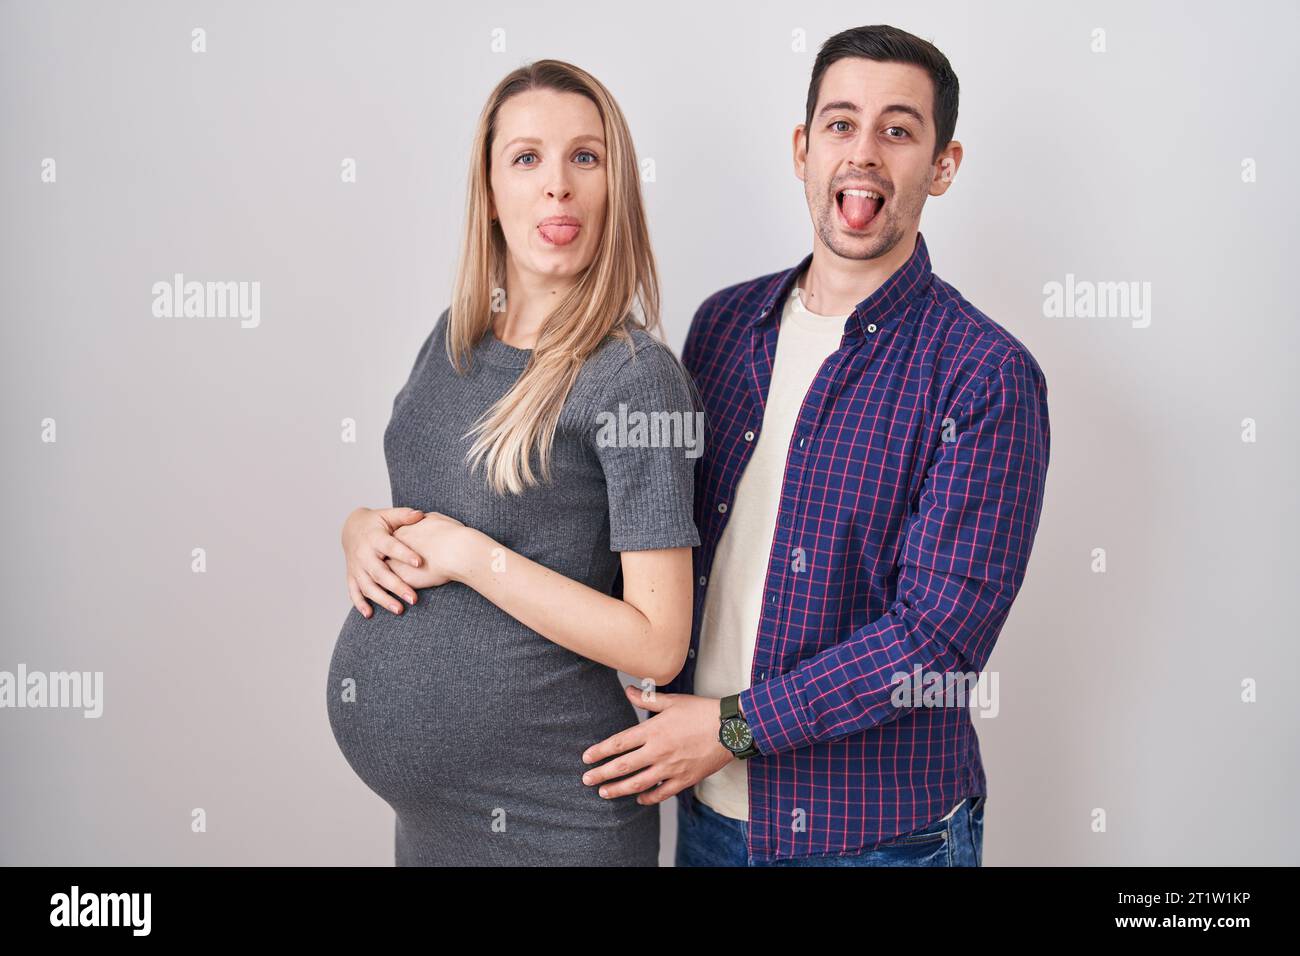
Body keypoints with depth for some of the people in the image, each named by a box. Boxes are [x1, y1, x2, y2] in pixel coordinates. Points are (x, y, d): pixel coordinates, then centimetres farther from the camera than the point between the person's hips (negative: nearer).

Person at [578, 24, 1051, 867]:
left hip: (881, 828, -4)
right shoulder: (725, 322, 1)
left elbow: (944, 631, -19)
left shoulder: (987, 376, -15)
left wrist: (735, 726, -17)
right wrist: (671, 716, 4)